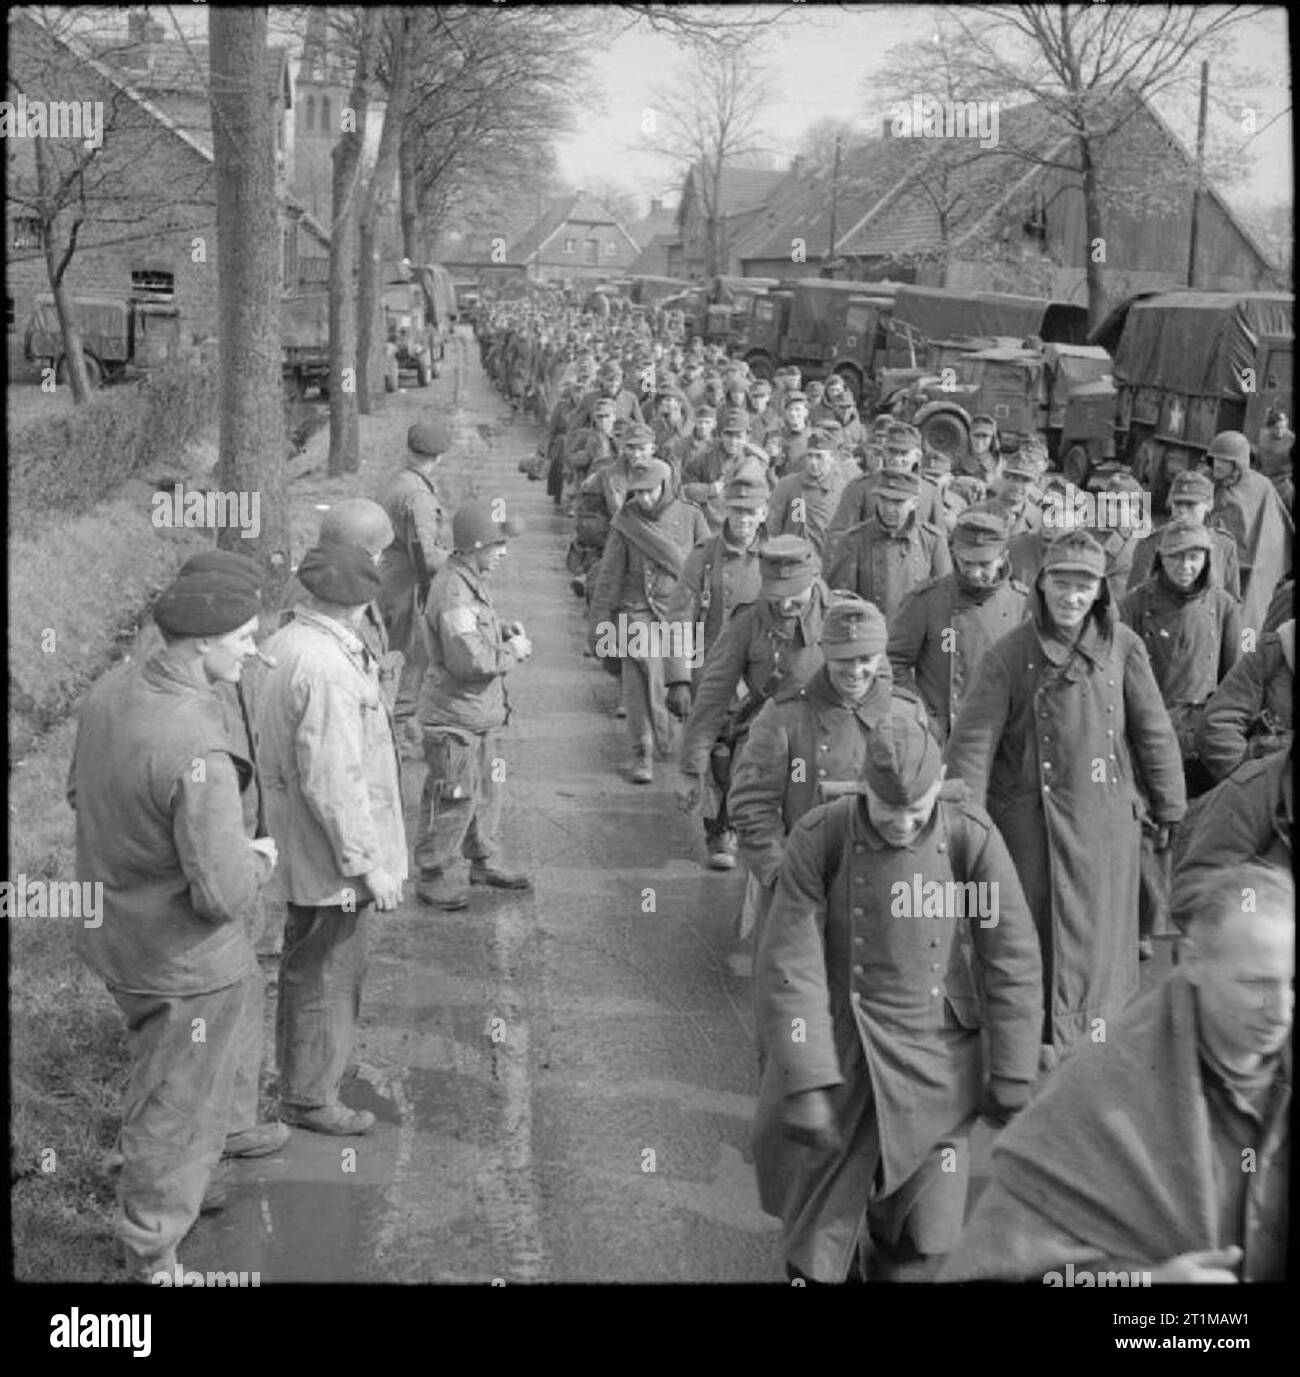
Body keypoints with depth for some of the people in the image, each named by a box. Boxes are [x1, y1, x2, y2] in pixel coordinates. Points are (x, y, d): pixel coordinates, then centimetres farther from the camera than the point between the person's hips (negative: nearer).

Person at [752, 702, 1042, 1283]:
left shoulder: (972, 838, -11)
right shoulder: (819, 839, -13)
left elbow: (1011, 963, -5)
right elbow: (789, 967, -12)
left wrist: (1012, 1081, -2)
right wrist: (806, 1083, -16)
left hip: (936, 1066, 0)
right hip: (840, 1059, 0)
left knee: (918, 1248, 7)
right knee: (817, 1243, 9)